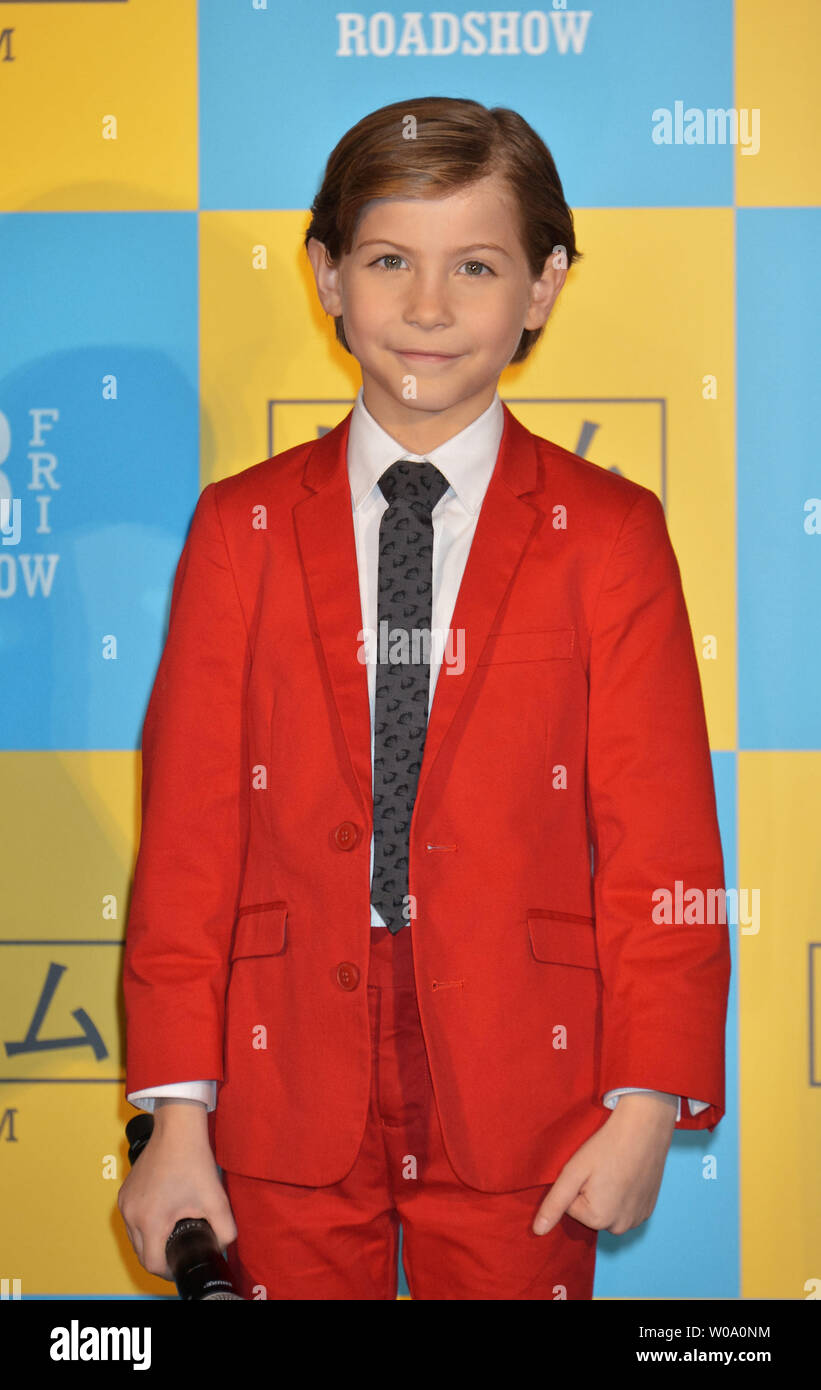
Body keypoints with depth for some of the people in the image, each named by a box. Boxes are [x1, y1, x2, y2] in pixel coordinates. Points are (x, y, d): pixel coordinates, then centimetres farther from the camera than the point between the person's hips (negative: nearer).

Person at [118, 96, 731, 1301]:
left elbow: (660, 849, -1)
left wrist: (649, 1105, -8)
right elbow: (188, 839, 1)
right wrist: (178, 1115, -5)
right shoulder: (241, 528, 4)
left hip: (517, 1100, -1)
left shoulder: (610, 535, 1)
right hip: (287, 1100, 1)